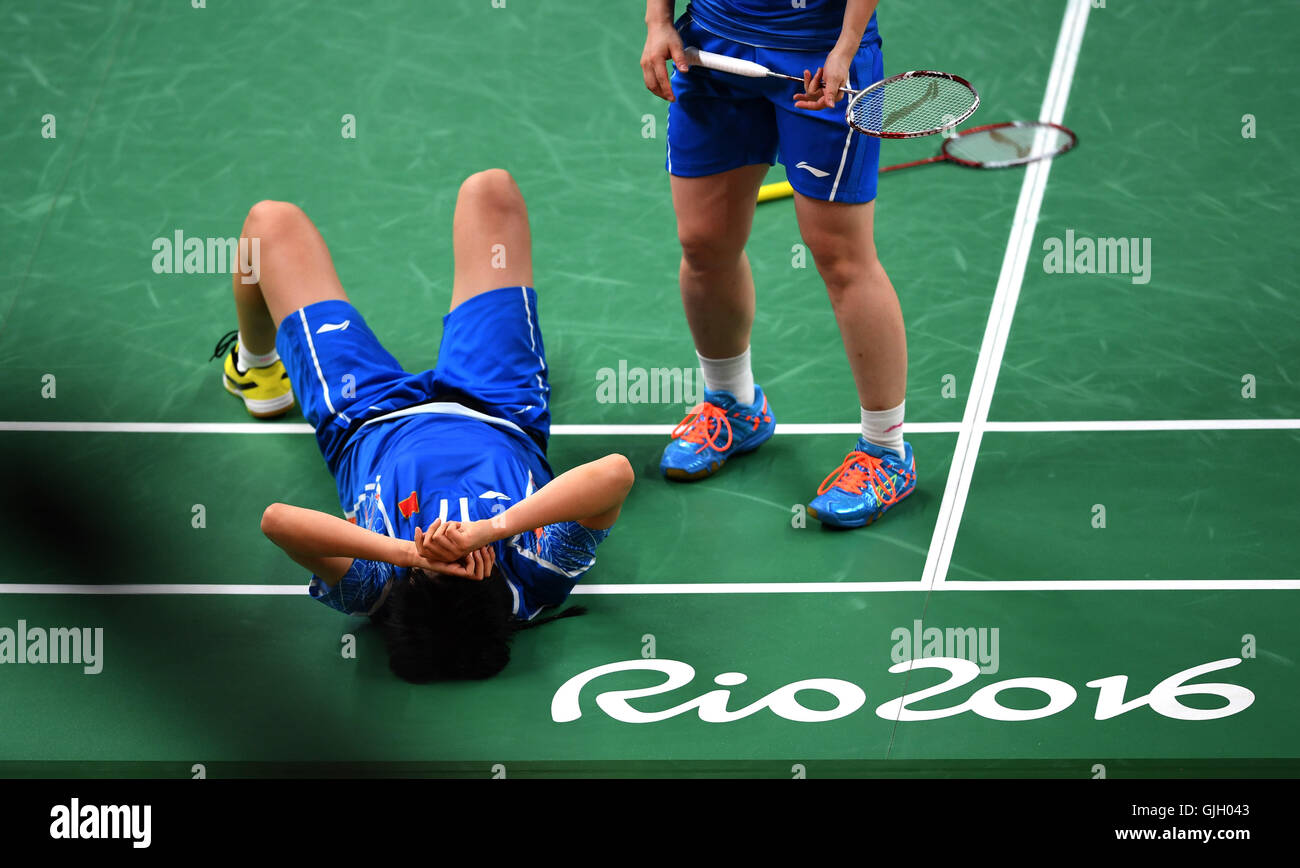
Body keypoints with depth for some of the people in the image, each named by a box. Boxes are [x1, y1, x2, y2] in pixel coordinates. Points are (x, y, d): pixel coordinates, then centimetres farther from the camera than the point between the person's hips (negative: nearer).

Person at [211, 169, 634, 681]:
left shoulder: (376, 590, -47)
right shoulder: (537, 579, -48)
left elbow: (277, 519, -62)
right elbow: (614, 473, -64)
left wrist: (408, 552, -67)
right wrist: (490, 529, -69)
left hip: (370, 425, -1)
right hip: (496, 416, 1)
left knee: (274, 220, 13)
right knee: (489, 190, 12)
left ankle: (255, 371, 50)